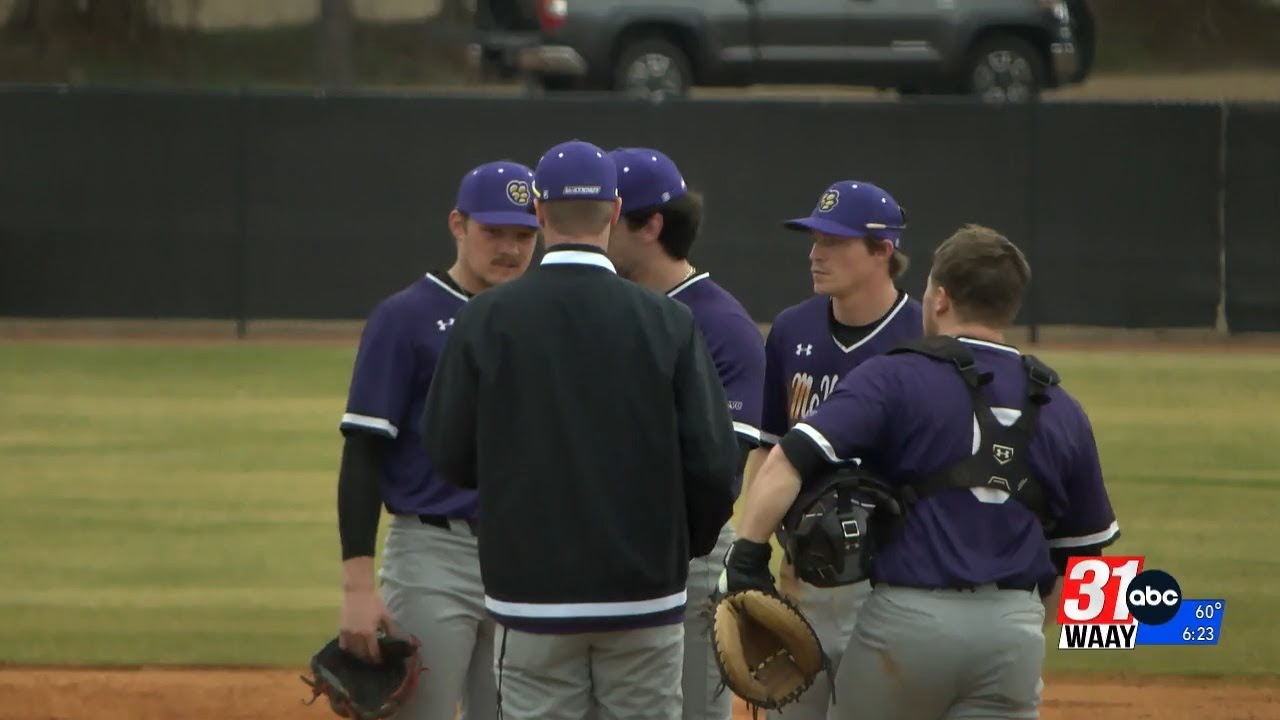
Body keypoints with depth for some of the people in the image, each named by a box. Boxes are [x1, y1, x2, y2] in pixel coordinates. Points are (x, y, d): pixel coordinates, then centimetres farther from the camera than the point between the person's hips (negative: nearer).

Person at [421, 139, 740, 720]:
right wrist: (690, 542, 14)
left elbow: (449, 455, 2)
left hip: (531, 591, 0)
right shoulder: (666, 322, -6)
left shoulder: (484, 320, -5)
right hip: (644, 593, 0)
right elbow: (713, 460, -5)